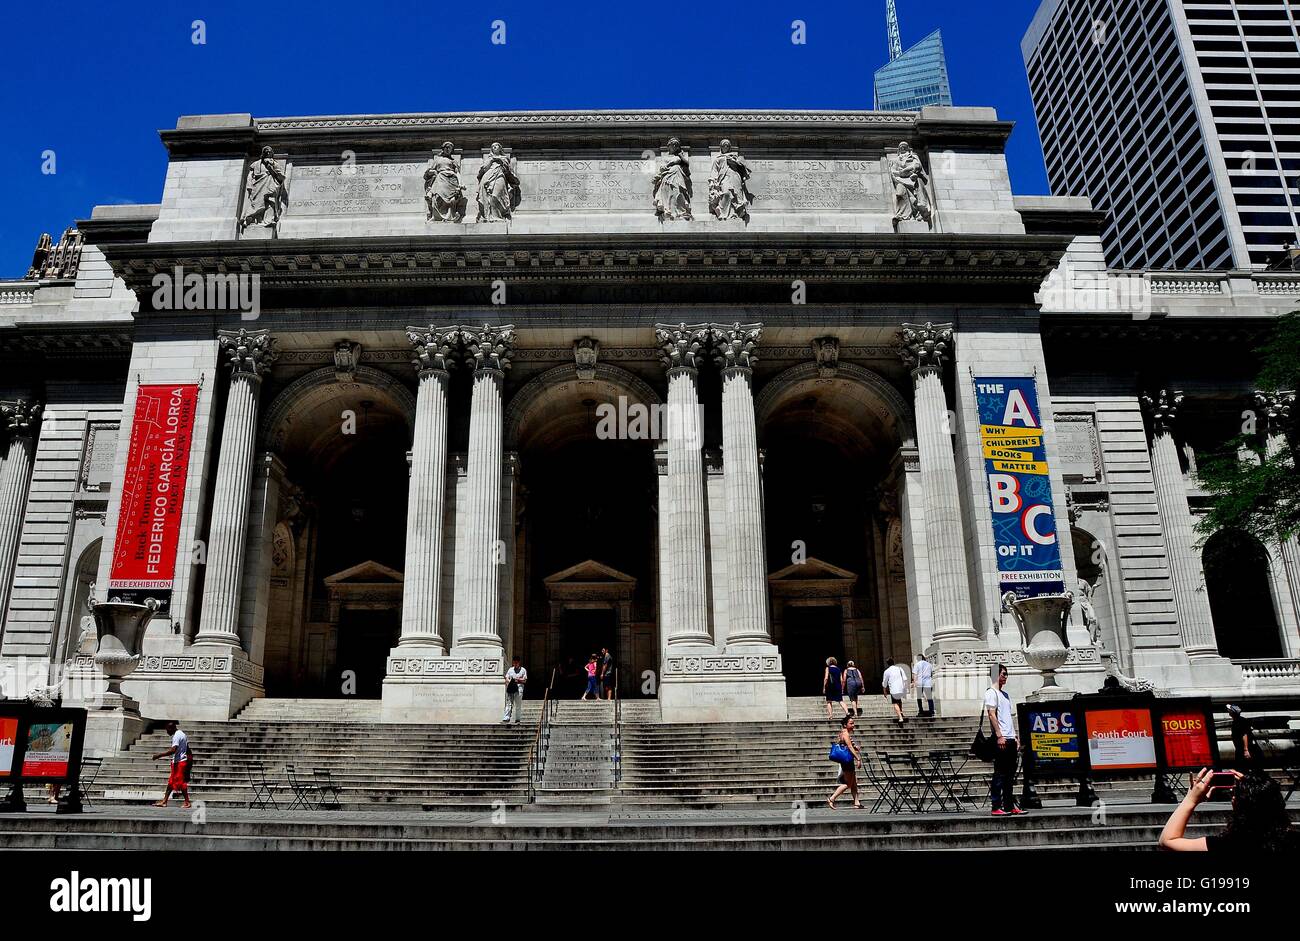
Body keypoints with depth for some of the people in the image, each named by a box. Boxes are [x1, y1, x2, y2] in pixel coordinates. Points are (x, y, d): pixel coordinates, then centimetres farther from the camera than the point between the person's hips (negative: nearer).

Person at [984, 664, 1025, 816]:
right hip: (1001, 740, -9)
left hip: (1010, 739, 9)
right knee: (999, 774, -7)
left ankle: (1009, 805, 15)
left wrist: (1015, 736, 17)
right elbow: (992, 715, -14)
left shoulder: (1005, 694, 21)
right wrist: (999, 736, -20)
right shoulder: (991, 693, -6)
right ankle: (996, 807, -5)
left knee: (1010, 774, 10)